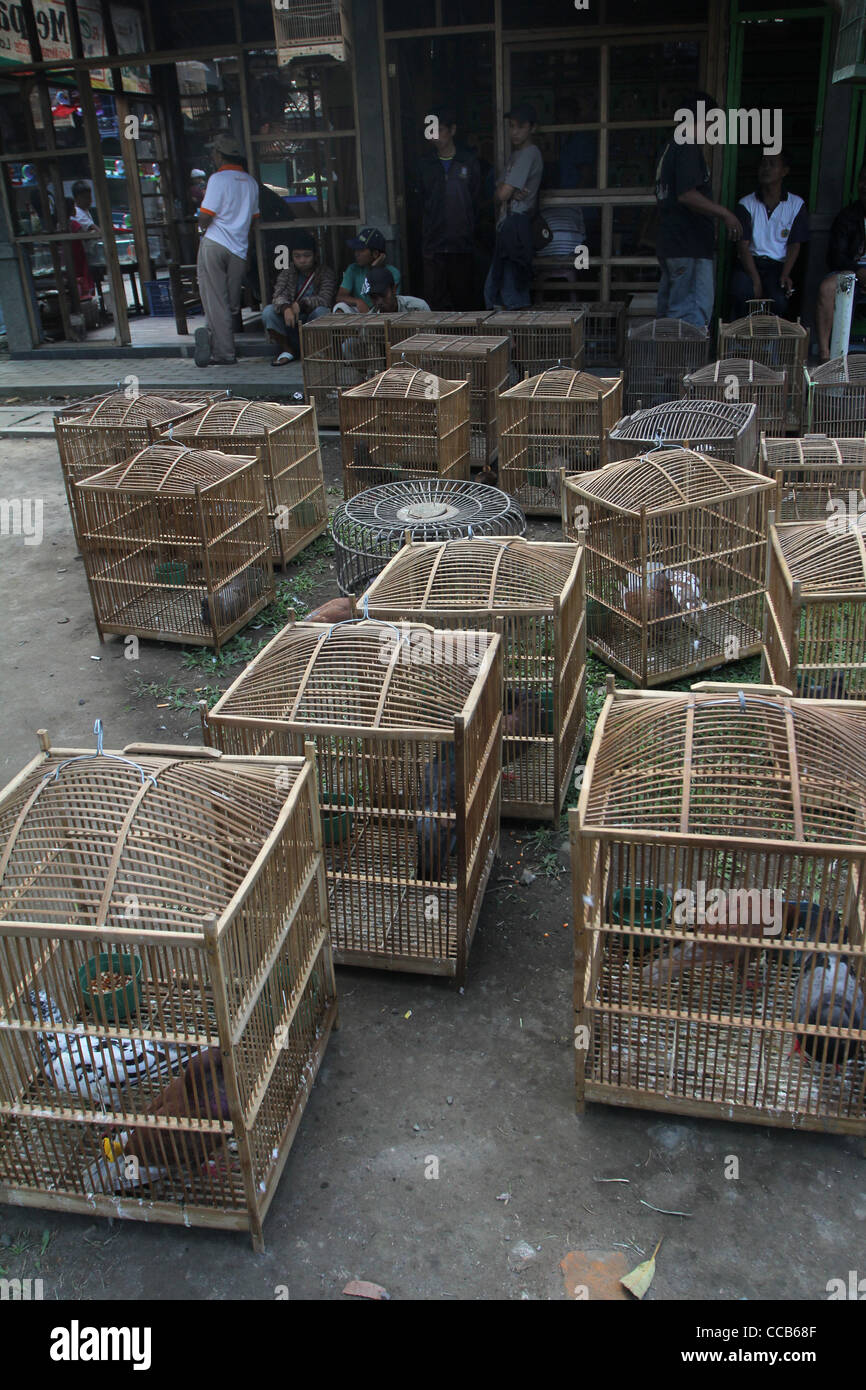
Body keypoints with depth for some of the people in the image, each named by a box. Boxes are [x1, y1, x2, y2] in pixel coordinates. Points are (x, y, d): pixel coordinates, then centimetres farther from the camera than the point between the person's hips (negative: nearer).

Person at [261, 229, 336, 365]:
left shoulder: (326, 273, -2)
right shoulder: (287, 273, 5)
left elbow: (324, 299, -19)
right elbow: (278, 295, -13)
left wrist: (300, 304, -35)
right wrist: (286, 308, -37)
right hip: (291, 326, 2)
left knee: (321, 311, -33)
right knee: (268, 311, -20)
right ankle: (287, 350, -6)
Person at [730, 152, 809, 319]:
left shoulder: (797, 205, 8)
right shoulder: (746, 204, 4)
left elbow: (794, 245, 6)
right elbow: (743, 246, -4)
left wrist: (785, 275, -14)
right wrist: (755, 280, -18)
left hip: (778, 266, 0)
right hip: (750, 263, 0)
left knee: (779, 299, -31)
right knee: (741, 293, -33)